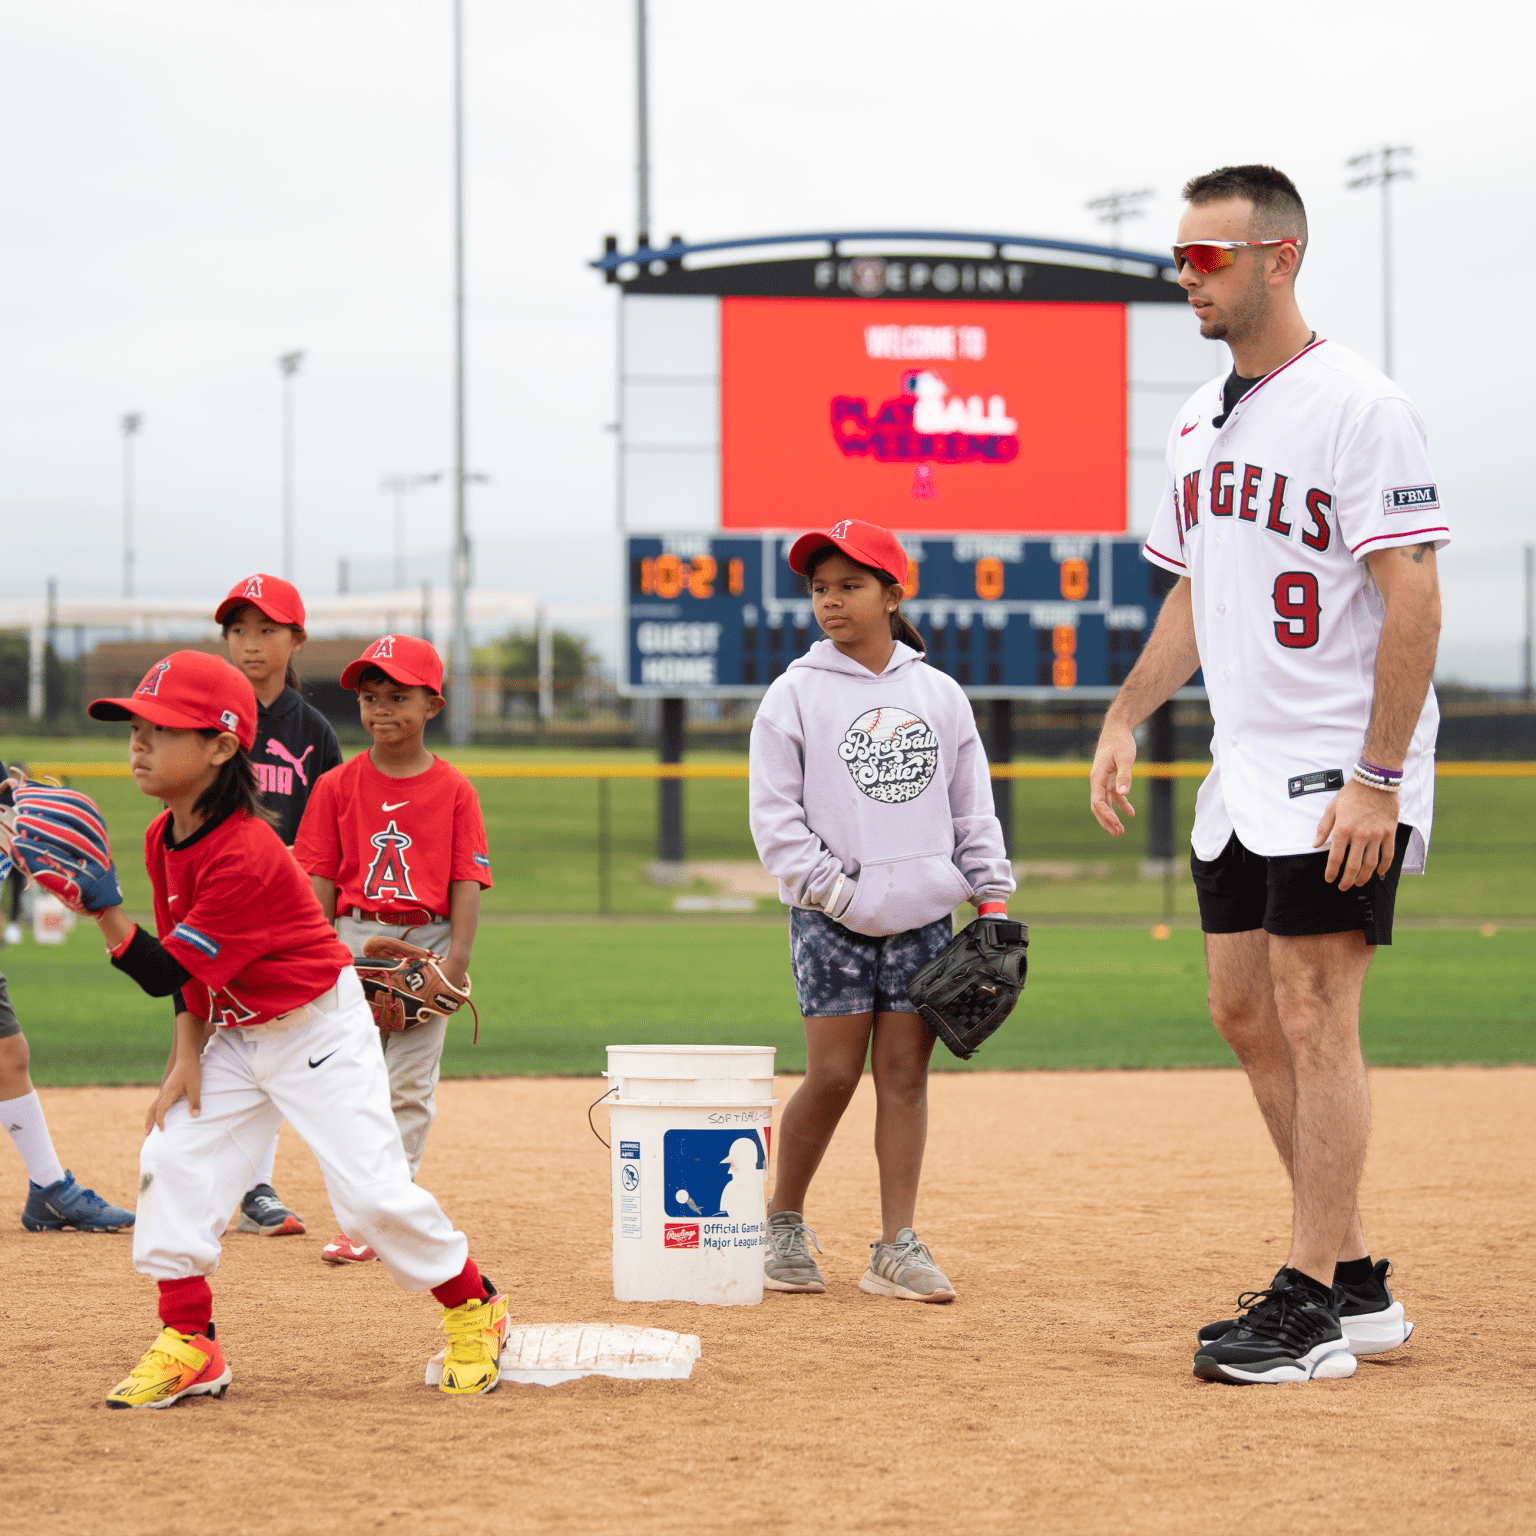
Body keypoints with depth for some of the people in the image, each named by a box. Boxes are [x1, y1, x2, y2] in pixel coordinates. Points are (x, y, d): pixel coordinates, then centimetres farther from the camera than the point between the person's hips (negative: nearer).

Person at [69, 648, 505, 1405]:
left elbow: (165, 973, -29)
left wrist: (104, 909, -39)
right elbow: (189, 968, 6)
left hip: (318, 1029, -8)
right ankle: (186, 1346, 2)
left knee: (371, 1187, -9)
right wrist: (186, 1059, -3)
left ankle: (473, 1309, 14)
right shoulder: (164, 838, -1)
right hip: (236, 1033, 8)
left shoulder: (245, 855, -29)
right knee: (172, 1159, -4)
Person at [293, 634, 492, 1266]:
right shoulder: (338, 787, 5)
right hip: (353, 940, 1)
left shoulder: (453, 790, 3)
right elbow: (319, 877, 3)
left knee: (409, 1086, -2)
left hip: (427, 942, -1)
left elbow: (467, 880, -1)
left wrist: (457, 957, -11)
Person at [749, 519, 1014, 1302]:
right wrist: (834, 888, -13)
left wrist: (991, 896, 5)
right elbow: (775, 814, -4)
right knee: (833, 1073, -5)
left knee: (905, 1071, 2)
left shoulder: (938, 694, 8)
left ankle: (897, 1247, 4)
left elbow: (971, 806, 13)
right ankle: (783, 1225, 14)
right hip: (831, 919, -3)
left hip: (921, 915, 3)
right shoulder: (795, 695, -1)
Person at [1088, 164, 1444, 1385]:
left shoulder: (1362, 407, -13)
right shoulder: (1200, 423, 13)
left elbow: (1413, 601, -17)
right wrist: (1126, 717, 9)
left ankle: (1312, 1311, -5)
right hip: (1243, 772, 9)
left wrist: (1377, 779, -22)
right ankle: (1357, 1282, 18)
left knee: (1314, 1016, -9)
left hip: (1343, 773, -9)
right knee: (1246, 1012, 9)